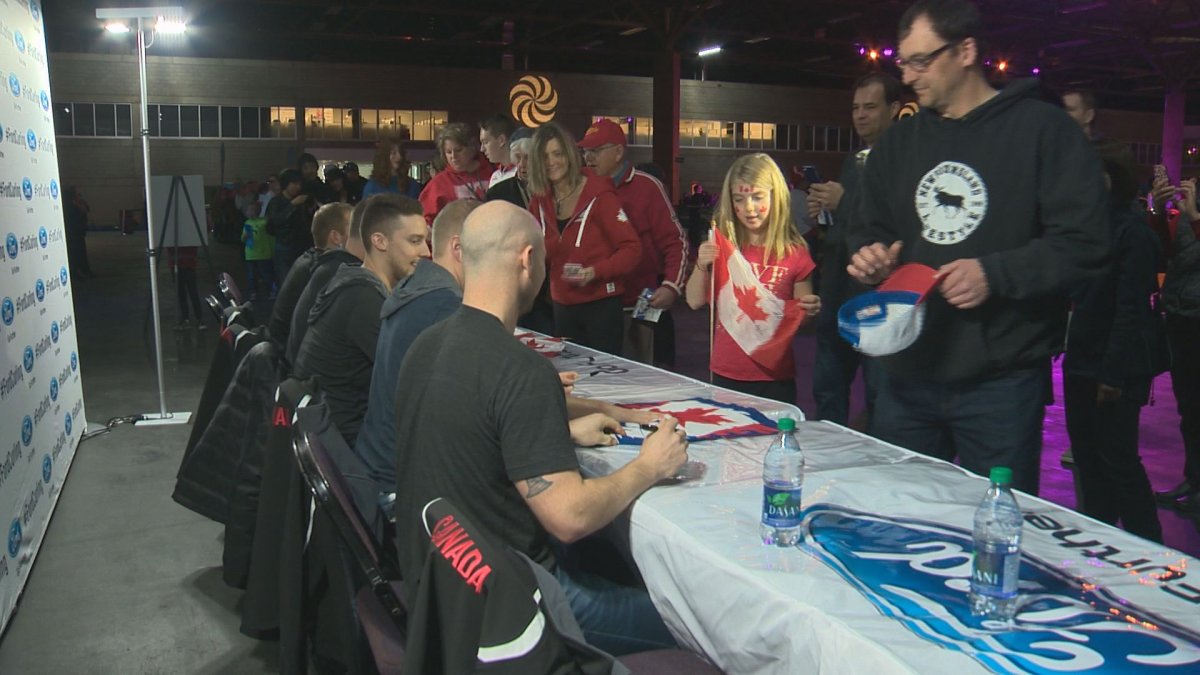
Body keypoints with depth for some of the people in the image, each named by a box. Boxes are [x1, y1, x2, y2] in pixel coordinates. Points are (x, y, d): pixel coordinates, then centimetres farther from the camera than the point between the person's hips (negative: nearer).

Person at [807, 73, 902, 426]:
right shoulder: (852, 160, 17)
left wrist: (843, 202, -18)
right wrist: (822, 210, 5)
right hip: (838, 292, 9)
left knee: (880, 396, 3)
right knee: (827, 390, 16)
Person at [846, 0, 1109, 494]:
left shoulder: (1042, 129, -3)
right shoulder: (897, 145, 14)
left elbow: (1085, 240, -9)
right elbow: (867, 232, 21)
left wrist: (996, 274, -21)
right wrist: (870, 259, -2)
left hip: (1001, 383, -5)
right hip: (906, 376, 5)